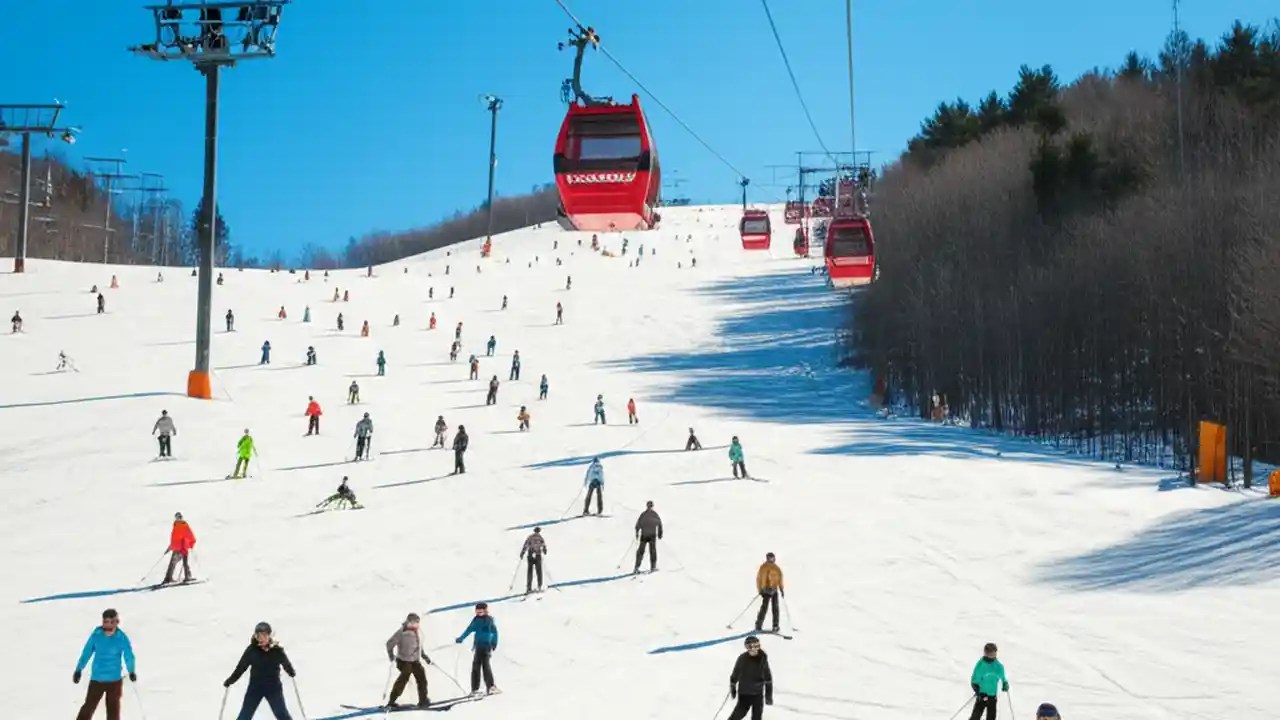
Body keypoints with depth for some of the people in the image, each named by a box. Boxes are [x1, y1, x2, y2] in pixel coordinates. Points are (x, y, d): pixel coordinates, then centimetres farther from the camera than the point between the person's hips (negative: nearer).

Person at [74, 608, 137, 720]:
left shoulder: (122, 638, -12)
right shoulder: (96, 635, -8)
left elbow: (129, 656, -14)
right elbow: (86, 653, 2)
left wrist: (132, 672, -29)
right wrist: (78, 670, 6)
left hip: (115, 680, -1)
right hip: (96, 679, 1)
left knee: (113, 709, 6)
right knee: (88, 707, 5)